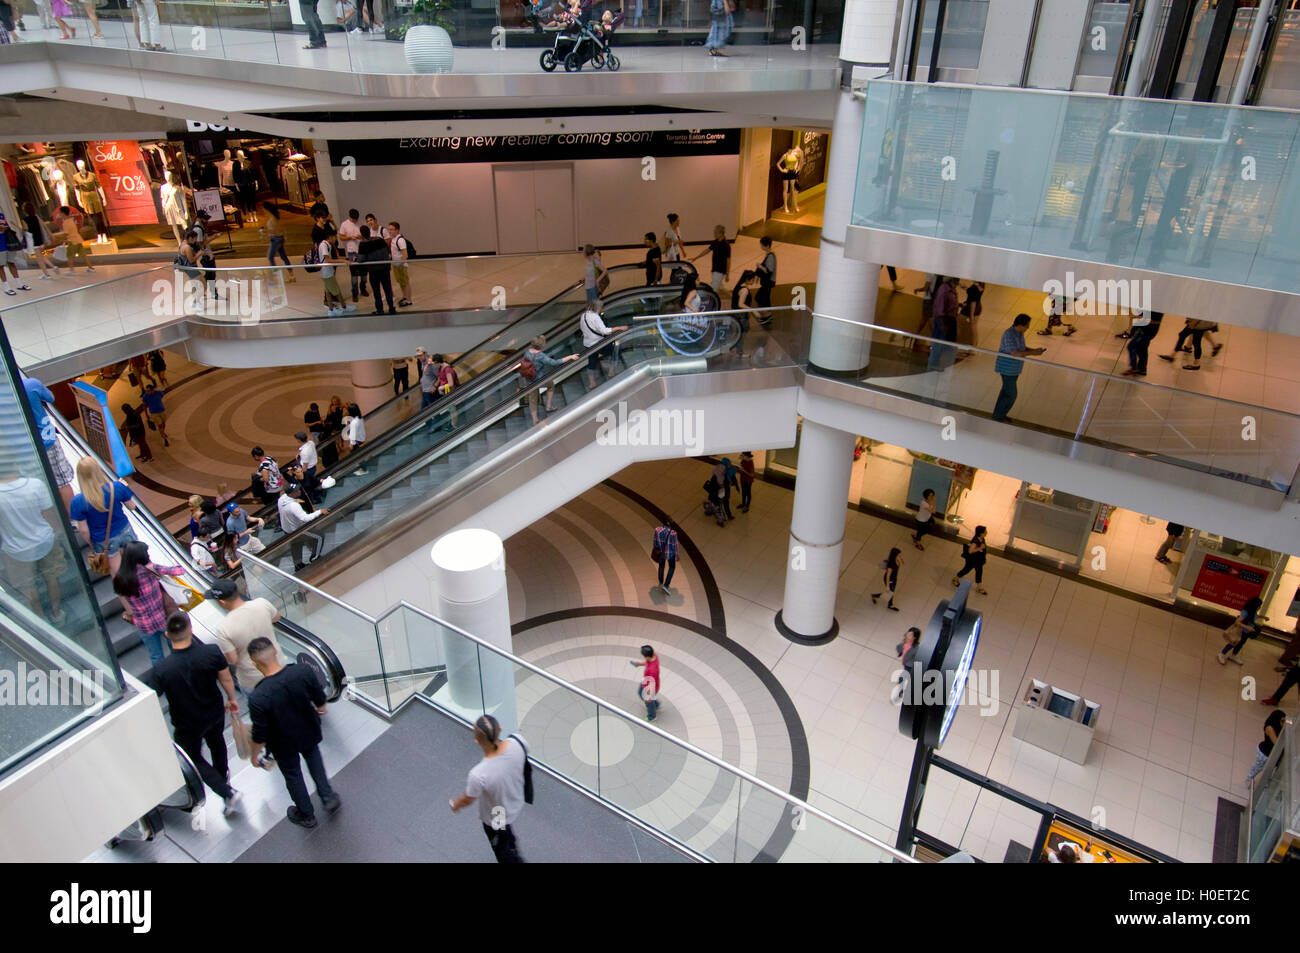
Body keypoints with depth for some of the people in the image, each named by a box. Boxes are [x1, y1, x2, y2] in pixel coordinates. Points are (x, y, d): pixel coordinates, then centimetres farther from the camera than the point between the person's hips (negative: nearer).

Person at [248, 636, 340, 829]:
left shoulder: (257, 698, -36)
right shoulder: (303, 671, -28)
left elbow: (260, 735, -21)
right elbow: (319, 697, -9)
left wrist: (254, 754, 0)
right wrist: (321, 708, 15)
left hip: (284, 745, -2)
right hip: (309, 732, 2)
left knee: (292, 775, 25)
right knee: (312, 755, 35)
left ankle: (306, 816, 47)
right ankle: (328, 797, 36)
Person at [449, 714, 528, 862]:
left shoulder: (478, 775, -44)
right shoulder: (516, 742, -32)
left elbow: (467, 800, -21)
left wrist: (455, 804, 2)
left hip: (496, 820, -5)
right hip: (516, 804, 5)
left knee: (503, 852, 27)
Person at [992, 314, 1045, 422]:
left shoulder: (1019, 332, 2)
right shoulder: (1009, 335, -27)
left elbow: (1022, 348, 13)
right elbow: (1015, 353, -32)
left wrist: (1035, 349, -2)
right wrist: (1032, 353, -28)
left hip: (1014, 368, 9)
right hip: (1007, 369, -9)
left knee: (1006, 391, 19)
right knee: (1011, 394, -1)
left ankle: (999, 414, 32)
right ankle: (998, 416, 14)